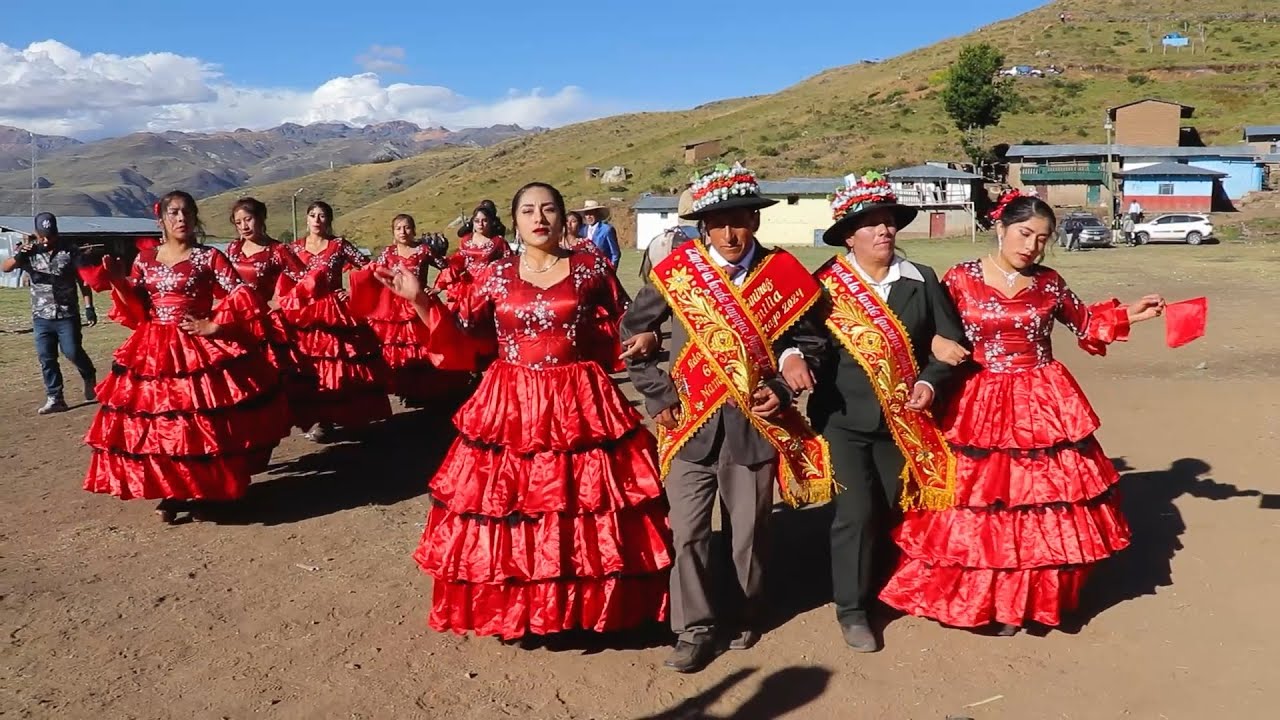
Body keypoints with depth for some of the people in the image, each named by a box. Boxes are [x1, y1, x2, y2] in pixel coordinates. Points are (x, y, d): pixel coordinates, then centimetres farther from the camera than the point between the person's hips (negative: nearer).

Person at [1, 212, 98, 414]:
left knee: (73, 352, -5)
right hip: (41, 316, 3)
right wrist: (20, 254, -26)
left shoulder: (69, 251, -3)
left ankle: (89, 378, 25)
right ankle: (55, 398, 11)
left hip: (67, 315, -3)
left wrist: (89, 307, -6)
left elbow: (83, 280, 0)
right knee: (46, 359, 3)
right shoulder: (29, 252, 3)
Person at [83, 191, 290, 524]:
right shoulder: (145, 259, 8)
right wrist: (119, 281, -5)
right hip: (154, 352, 4)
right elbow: (137, 313, 9)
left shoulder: (209, 257, -3)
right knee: (160, 426, 6)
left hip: (199, 349, -3)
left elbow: (242, 296, -8)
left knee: (202, 424, -1)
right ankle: (170, 492, 20)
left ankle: (201, 492, 15)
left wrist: (213, 326, -14)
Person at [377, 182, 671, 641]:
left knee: (585, 497, 3)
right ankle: (509, 606, 21)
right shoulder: (496, 276, 5)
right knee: (505, 497, 4)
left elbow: (627, 322, 13)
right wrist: (419, 299, -2)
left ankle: (591, 604, 22)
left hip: (580, 405, -1)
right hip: (510, 408, 1)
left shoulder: (592, 269, 1)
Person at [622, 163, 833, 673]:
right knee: (687, 533, 2)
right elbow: (633, 334, 5)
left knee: (749, 531, 14)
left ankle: (744, 616, 35)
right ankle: (696, 627, 19)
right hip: (691, 424, 0)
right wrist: (658, 396, 0)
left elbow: (808, 341, 7)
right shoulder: (675, 272, -4)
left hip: (755, 424, 0)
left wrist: (782, 389, -8)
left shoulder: (782, 275, -3)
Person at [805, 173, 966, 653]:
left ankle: (879, 594, 33)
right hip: (844, 417, -3)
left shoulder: (922, 281, 4)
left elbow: (951, 341, 5)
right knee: (857, 512, -7)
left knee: (891, 510, 13)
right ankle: (850, 609, 11)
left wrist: (929, 383, -9)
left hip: (903, 419, 3)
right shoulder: (825, 284, -6)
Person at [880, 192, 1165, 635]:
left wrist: (1128, 315, 6)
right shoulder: (961, 279, -3)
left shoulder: (1049, 284, 5)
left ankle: (1025, 599, 19)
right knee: (977, 497, 1)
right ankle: (974, 597, 18)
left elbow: (1085, 323, 19)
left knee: (1042, 498, 4)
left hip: (1042, 405, 3)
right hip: (978, 406, -2)